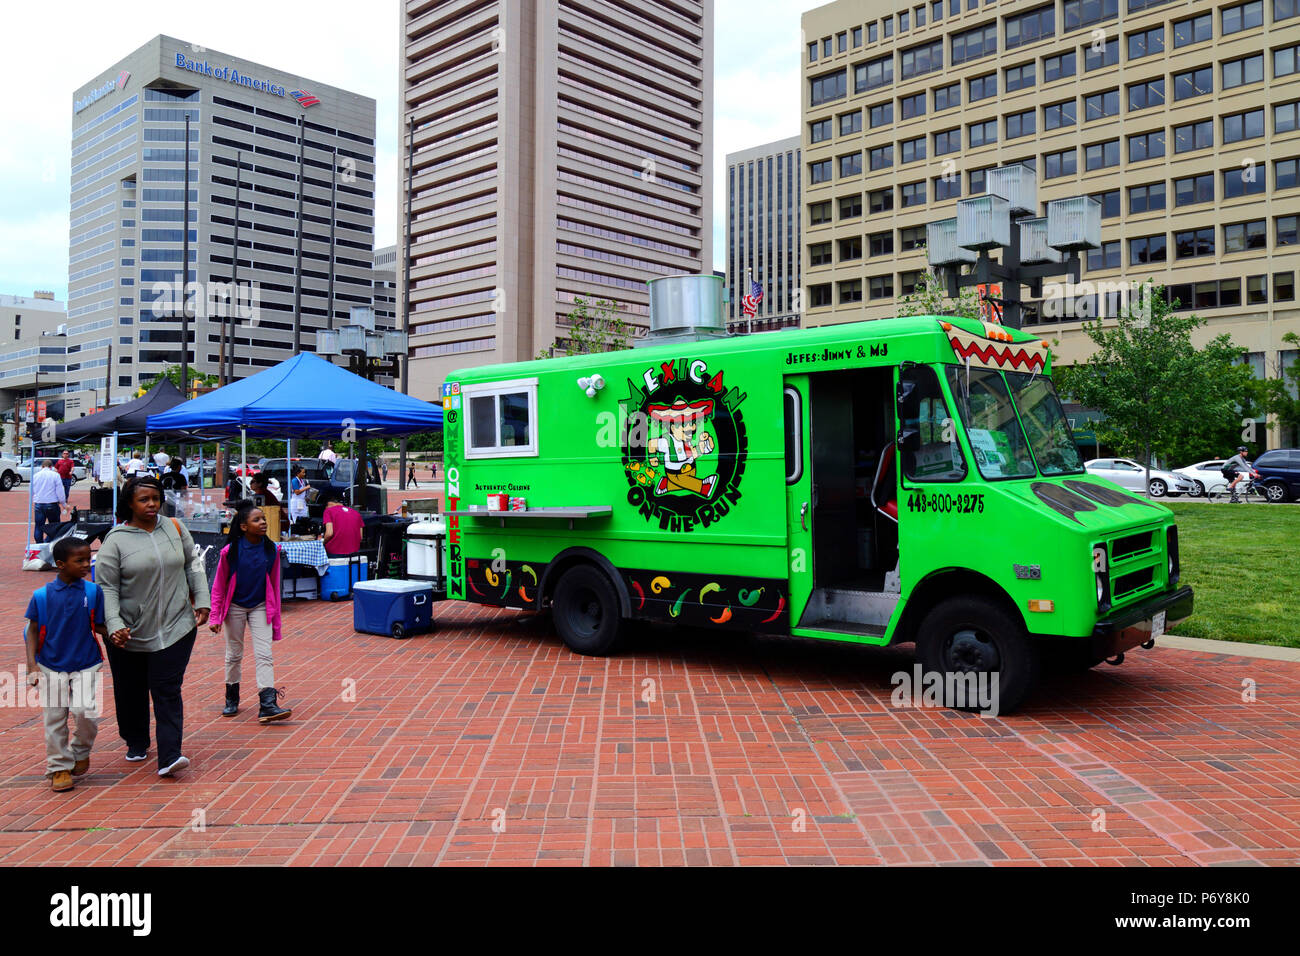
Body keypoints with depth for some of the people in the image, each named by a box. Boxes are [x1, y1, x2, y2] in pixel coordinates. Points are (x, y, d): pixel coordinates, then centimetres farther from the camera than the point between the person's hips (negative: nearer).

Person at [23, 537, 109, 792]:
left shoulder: (93, 592, -3)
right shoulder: (42, 595, -5)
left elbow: (99, 627, 3)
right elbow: (33, 631, 1)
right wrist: (32, 665, -7)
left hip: (86, 664, 0)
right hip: (52, 667, 0)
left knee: (86, 711, -12)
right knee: (55, 719, 6)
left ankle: (81, 753, 16)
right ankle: (59, 768, 22)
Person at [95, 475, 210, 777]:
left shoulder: (174, 528, 3)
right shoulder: (116, 540, -6)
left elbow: (193, 565, 12)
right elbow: (107, 587, -8)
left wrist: (201, 600, 3)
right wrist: (114, 625, -19)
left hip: (176, 627, 1)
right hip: (130, 634, 0)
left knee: (168, 691, -5)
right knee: (132, 693, 14)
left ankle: (169, 757, -8)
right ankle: (136, 743, 37)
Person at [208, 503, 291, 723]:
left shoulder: (270, 550, -7)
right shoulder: (231, 551, -14)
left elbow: (274, 584, 2)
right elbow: (218, 586, -5)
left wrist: (275, 617, 4)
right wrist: (215, 617, -7)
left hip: (260, 607, 1)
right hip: (235, 607, -1)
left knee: (264, 655, -8)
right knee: (234, 655, 12)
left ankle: (267, 705, -12)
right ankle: (231, 698, 31)